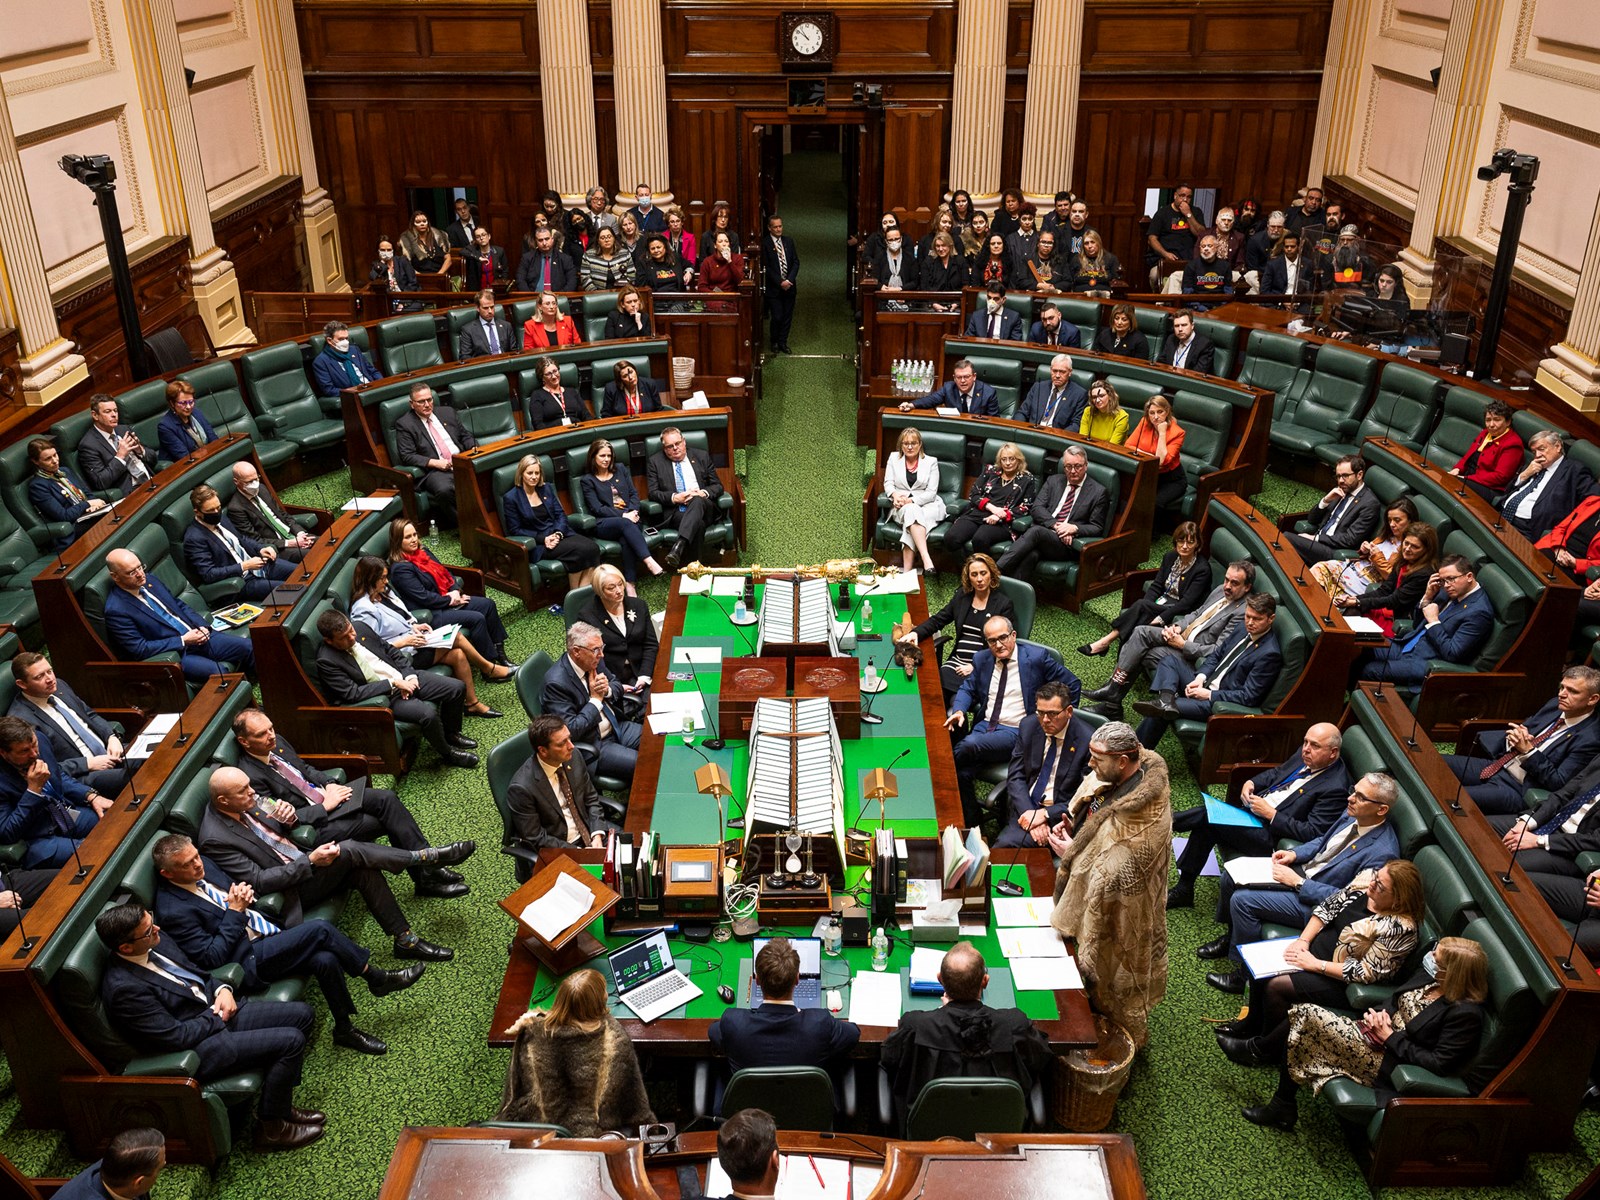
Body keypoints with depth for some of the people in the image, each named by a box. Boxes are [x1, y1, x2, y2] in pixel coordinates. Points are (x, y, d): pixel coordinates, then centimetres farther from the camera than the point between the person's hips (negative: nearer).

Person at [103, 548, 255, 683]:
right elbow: (140, 650, -19)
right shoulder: (116, 610, -16)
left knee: (247, 647, -2)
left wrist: (202, 626, -1)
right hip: (173, 654, -8)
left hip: (195, 636, 8)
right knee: (219, 672, -29)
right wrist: (183, 641, -18)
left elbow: (180, 606, 17)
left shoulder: (150, 582, 6)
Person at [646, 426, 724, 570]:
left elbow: (718, 486, 14)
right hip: (674, 512, -1)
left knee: (697, 501, -37)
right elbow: (653, 493, 5)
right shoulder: (655, 462, 13)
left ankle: (679, 546, -53)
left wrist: (704, 493, -9)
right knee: (697, 522, -36)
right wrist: (675, 497, -14)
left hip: (703, 506, 2)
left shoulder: (702, 457, 16)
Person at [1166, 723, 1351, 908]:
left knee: (1207, 816, -22)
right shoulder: (1305, 757, 6)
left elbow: (1312, 833, -21)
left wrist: (1271, 813, -19)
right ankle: (1183, 889, 0)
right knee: (1204, 827, -9)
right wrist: (1250, 783, 2)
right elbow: (1276, 772, 22)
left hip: (1269, 835, -8)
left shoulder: (1334, 788, -18)